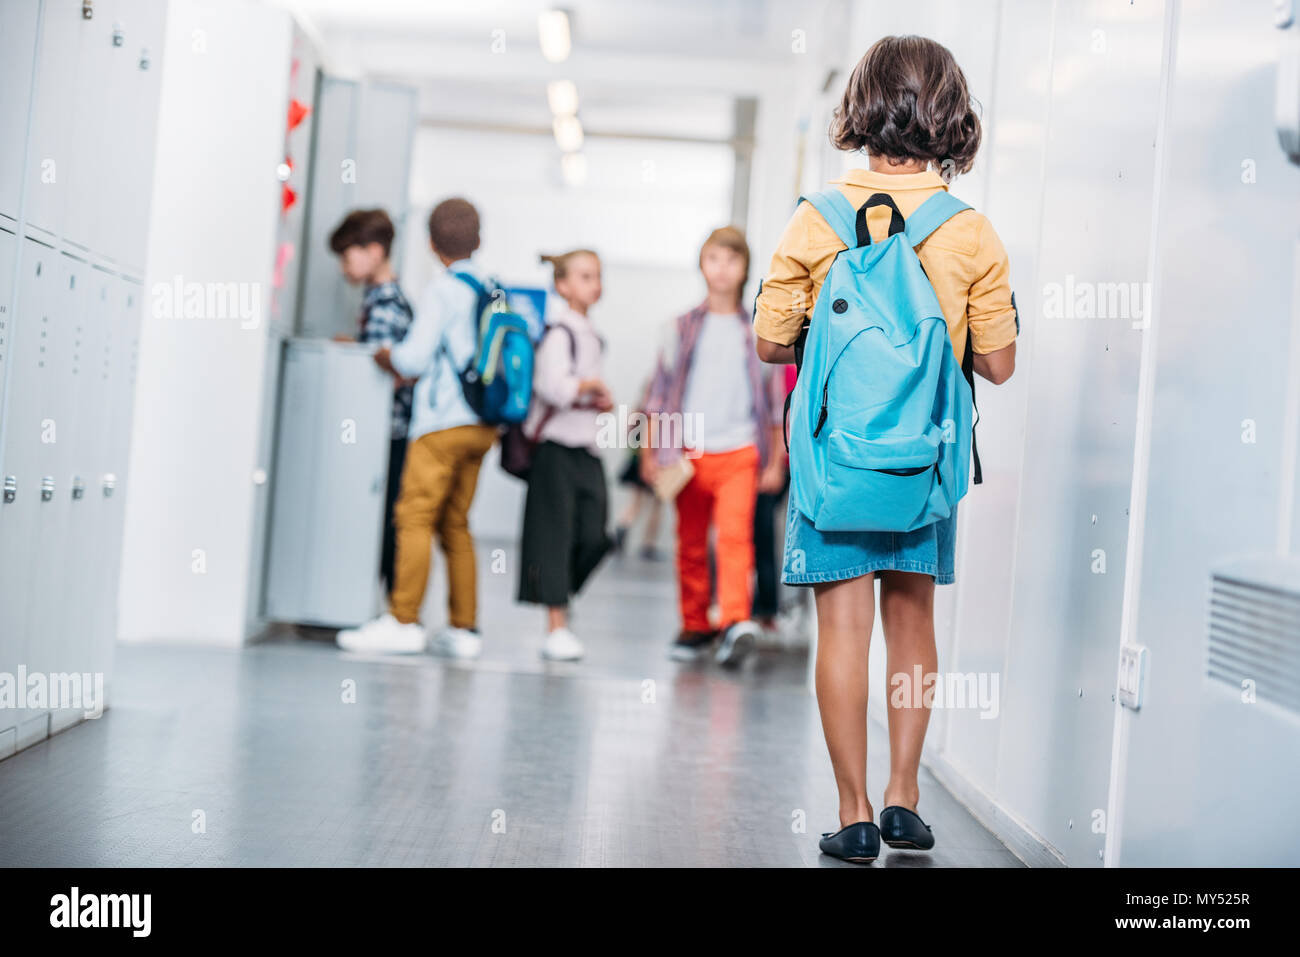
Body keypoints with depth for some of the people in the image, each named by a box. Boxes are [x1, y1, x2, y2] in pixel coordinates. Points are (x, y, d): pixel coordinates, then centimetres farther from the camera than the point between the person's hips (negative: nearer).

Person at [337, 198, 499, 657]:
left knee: (415, 516, -7)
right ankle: (463, 628, 10)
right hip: (483, 424, 7)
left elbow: (415, 357, -12)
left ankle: (403, 620, -10)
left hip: (444, 421, -7)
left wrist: (387, 357, 10)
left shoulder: (442, 290, -8)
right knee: (455, 524, 11)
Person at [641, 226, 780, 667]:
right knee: (691, 543, 7)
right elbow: (660, 394, 12)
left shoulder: (758, 332, 7)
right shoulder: (680, 329, 9)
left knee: (735, 534, -18)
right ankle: (695, 626, 18)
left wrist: (775, 460, 9)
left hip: (739, 450, -2)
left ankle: (737, 620, -24)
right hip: (688, 449, 2)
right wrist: (650, 452, 8)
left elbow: (772, 400, 11)